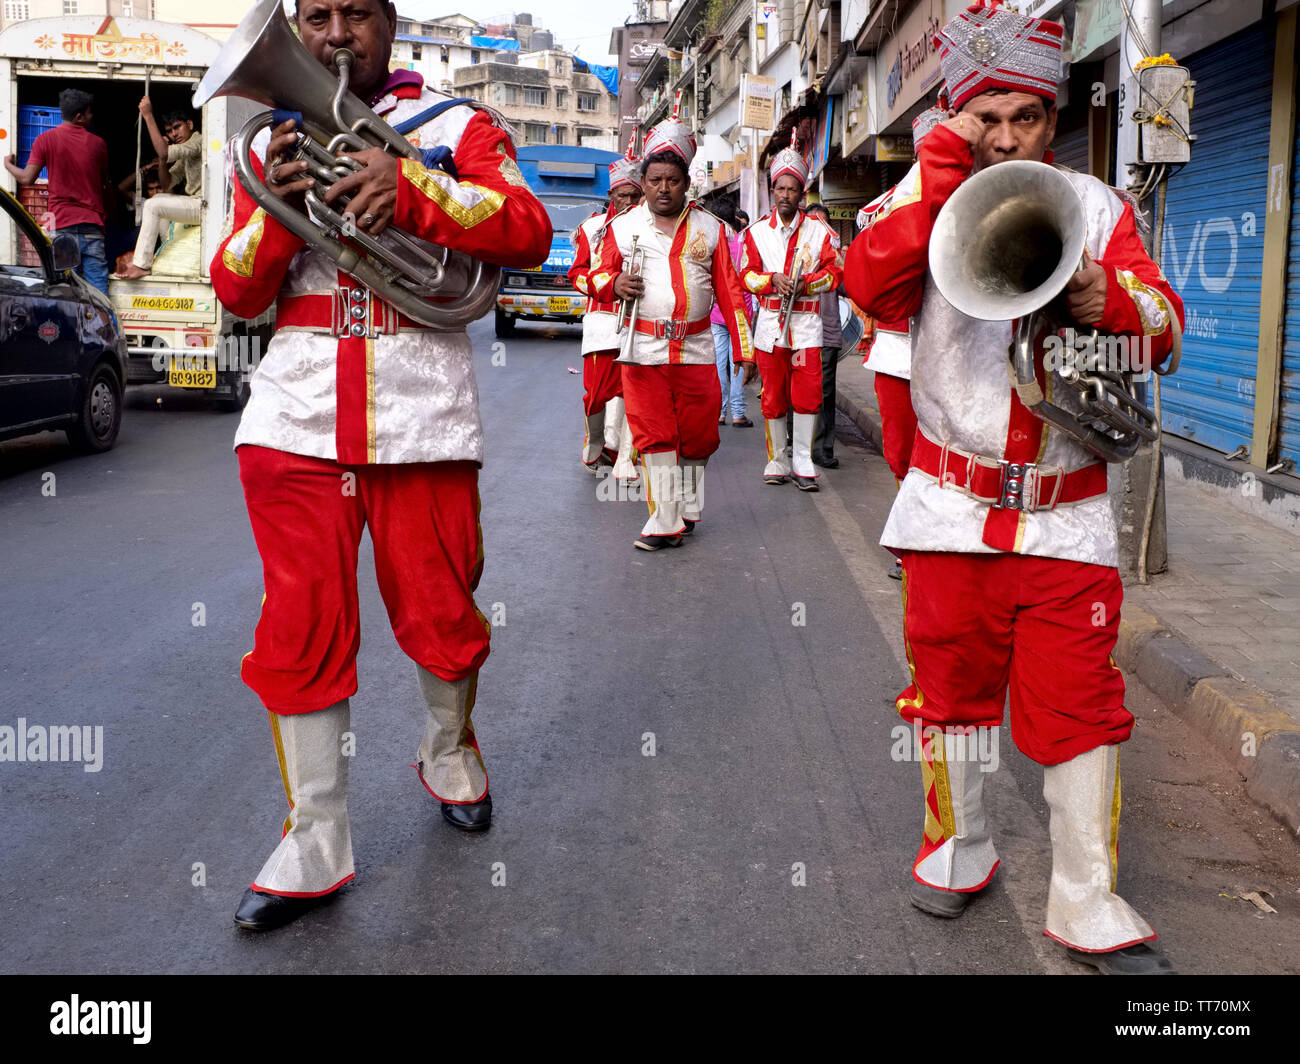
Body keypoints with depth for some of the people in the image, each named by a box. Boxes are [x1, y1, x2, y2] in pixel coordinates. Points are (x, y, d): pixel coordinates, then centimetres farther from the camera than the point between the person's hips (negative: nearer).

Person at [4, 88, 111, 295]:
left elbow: (27, 178, -2)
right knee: (98, 292, -2)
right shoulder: (98, 143, 7)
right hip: (93, 224, 1)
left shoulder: (46, 140, 1)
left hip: (62, 224, -1)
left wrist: (8, 164, 19)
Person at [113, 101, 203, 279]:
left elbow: (165, 153, -24)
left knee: (153, 206, -15)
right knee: (159, 199, 23)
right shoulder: (184, 156, 22)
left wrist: (148, 116, -18)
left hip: (204, 206, -10)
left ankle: (141, 265, -12)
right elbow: (167, 185, 17)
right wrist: (162, 161, 0)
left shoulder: (199, 141, -9)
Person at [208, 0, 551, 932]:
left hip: (421, 411, -2)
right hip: (297, 417, 2)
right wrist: (276, 210, -9)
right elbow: (237, 291, 10)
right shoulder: (272, 143, 16)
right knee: (302, 627, 1)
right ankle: (317, 846, 13)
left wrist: (411, 188, -19)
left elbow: (531, 232, -7)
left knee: (439, 614, 5)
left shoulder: (455, 127, 9)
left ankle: (449, 754, 36)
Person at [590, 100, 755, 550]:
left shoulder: (709, 228, 9)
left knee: (697, 435, 5)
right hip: (643, 350, -1)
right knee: (654, 436, -5)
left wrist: (743, 349, 3)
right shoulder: (623, 226, 8)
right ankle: (666, 521, -1)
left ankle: (689, 508, 25)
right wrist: (615, 284, -11)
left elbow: (729, 291, 8)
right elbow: (599, 275, 14)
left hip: (696, 350, 1)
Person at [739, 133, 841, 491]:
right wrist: (773, 280, -14)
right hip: (770, 323, 1)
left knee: (808, 396, -7)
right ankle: (777, 461, 14)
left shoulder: (819, 231, 6)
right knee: (773, 397, 4)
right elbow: (747, 275, 5)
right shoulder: (757, 232, 8)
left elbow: (834, 272, 4)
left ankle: (802, 463, 3)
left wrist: (805, 284, -13)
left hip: (807, 325, -1)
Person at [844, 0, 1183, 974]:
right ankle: (960, 846, 33)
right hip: (954, 511, 0)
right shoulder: (929, 199, 5)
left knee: (1079, 704, -1)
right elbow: (872, 286, -14)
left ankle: (1087, 905, 13)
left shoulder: (1095, 205, 7)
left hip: (1067, 517, 0)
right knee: (952, 686, 11)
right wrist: (938, 180, -19)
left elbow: (1164, 325, -2)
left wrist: (1110, 298, -23)